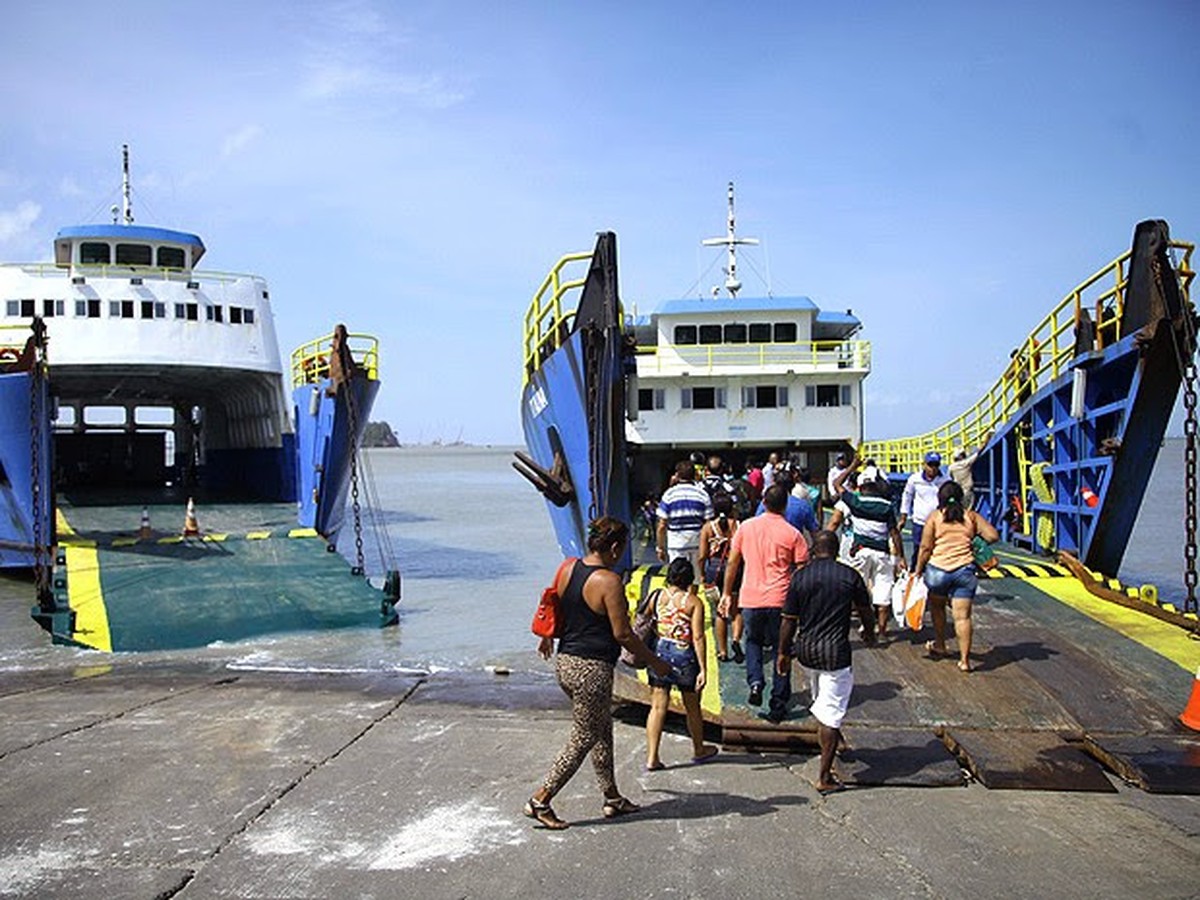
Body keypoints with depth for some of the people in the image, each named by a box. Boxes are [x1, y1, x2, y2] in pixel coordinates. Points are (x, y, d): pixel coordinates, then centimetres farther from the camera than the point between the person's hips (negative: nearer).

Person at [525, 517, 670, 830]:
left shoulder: (567, 569, 3)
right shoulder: (608, 581, -19)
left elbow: (554, 611, 17)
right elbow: (622, 634, -16)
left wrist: (548, 638, 37)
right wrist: (654, 662, -4)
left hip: (564, 661, 9)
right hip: (592, 669, -9)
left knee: (602, 731, 21)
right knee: (582, 740, 5)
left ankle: (611, 798, 30)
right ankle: (540, 801, 8)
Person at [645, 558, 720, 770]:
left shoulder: (657, 596, -1)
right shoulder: (694, 602, -9)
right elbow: (698, 637, -13)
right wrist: (703, 669, -11)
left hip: (660, 652, 2)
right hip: (684, 656, -2)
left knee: (657, 707, 4)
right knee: (692, 708, 16)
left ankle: (652, 758, 0)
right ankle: (699, 750, 34)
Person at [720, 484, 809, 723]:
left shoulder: (746, 527, 1)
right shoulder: (792, 534, -5)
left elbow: (733, 563, 6)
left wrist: (727, 593, 14)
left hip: (750, 598, 2)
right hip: (780, 599, -1)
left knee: (753, 641, 24)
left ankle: (755, 681, 0)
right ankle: (778, 706, 12)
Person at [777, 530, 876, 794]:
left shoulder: (800, 577, -2)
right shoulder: (849, 576, -5)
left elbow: (789, 621, 0)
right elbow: (865, 611, 10)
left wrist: (783, 653, 12)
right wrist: (869, 633, 31)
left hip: (806, 650, 3)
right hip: (835, 651, -3)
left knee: (820, 698, 30)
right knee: (831, 712, 1)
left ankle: (825, 736, 49)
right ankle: (824, 776, 3)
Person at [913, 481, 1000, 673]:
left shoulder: (935, 516, 0)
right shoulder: (971, 516, 5)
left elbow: (925, 548, -4)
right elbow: (993, 535, -2)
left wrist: (918, 570, 5)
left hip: (938, 570, -1)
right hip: (964, 570, 1)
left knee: (937, 608, 24)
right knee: (962, 616, 0)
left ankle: (939, 646, 37)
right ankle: (964, 659, -2)